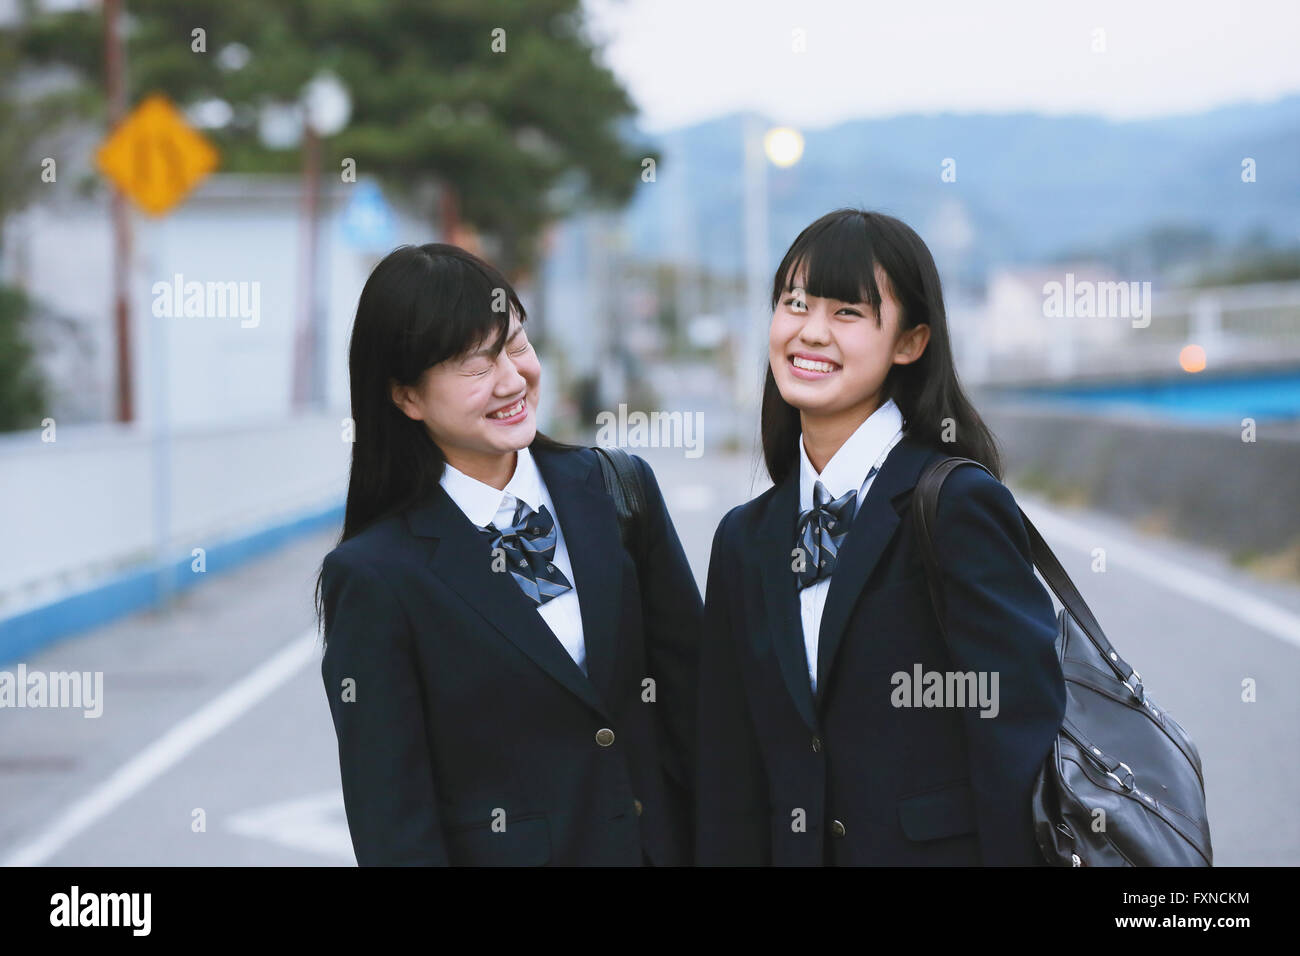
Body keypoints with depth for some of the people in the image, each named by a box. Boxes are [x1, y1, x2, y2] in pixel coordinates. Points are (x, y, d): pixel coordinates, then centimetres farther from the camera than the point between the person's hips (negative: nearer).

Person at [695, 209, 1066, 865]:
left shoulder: (961, 504, -12)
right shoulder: (745, 539, 6)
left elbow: (1021, 745, -17)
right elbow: (730, 784, 7)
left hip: (945, 845, -5)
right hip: (798, 849, 5)